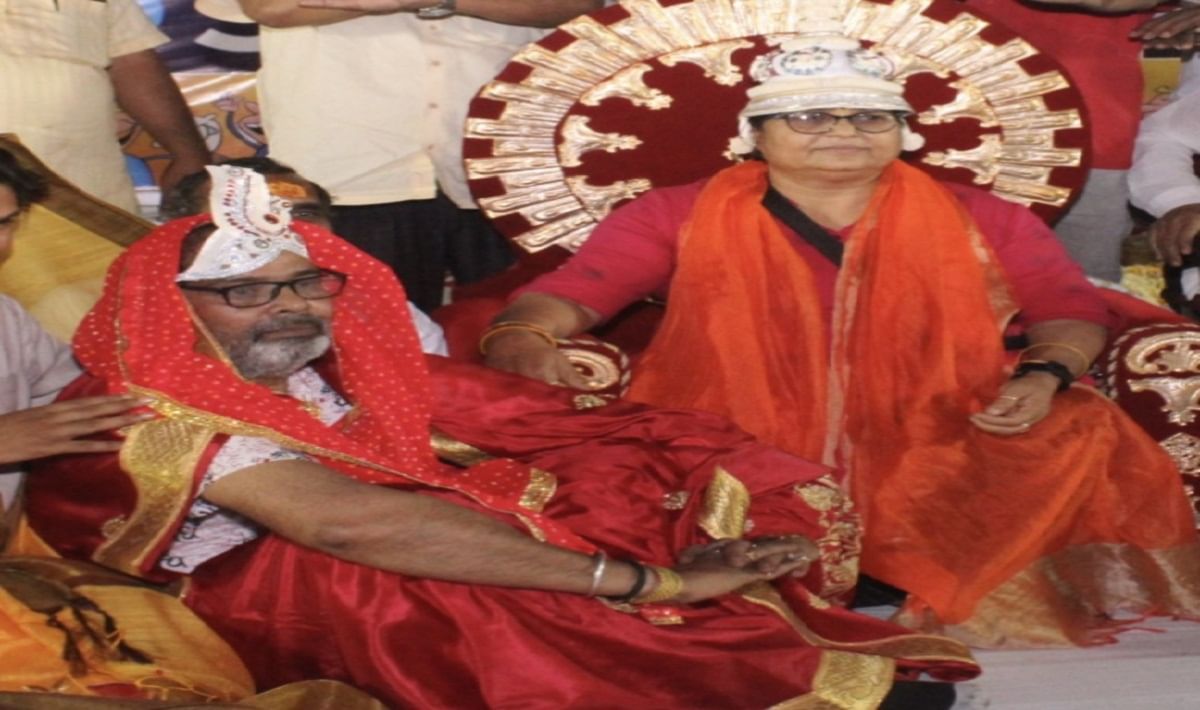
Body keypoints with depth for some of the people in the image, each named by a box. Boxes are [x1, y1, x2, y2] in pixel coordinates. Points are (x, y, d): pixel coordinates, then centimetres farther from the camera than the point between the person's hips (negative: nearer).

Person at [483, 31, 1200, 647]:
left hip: (936, 464, 2)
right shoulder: (679, 218, 5)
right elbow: (568, 292, -2)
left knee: (1087, 439, -21)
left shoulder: (984, 223, 9)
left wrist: (1044, 376, -8)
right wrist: (524, 340, -25)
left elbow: (1071, 311, 15)